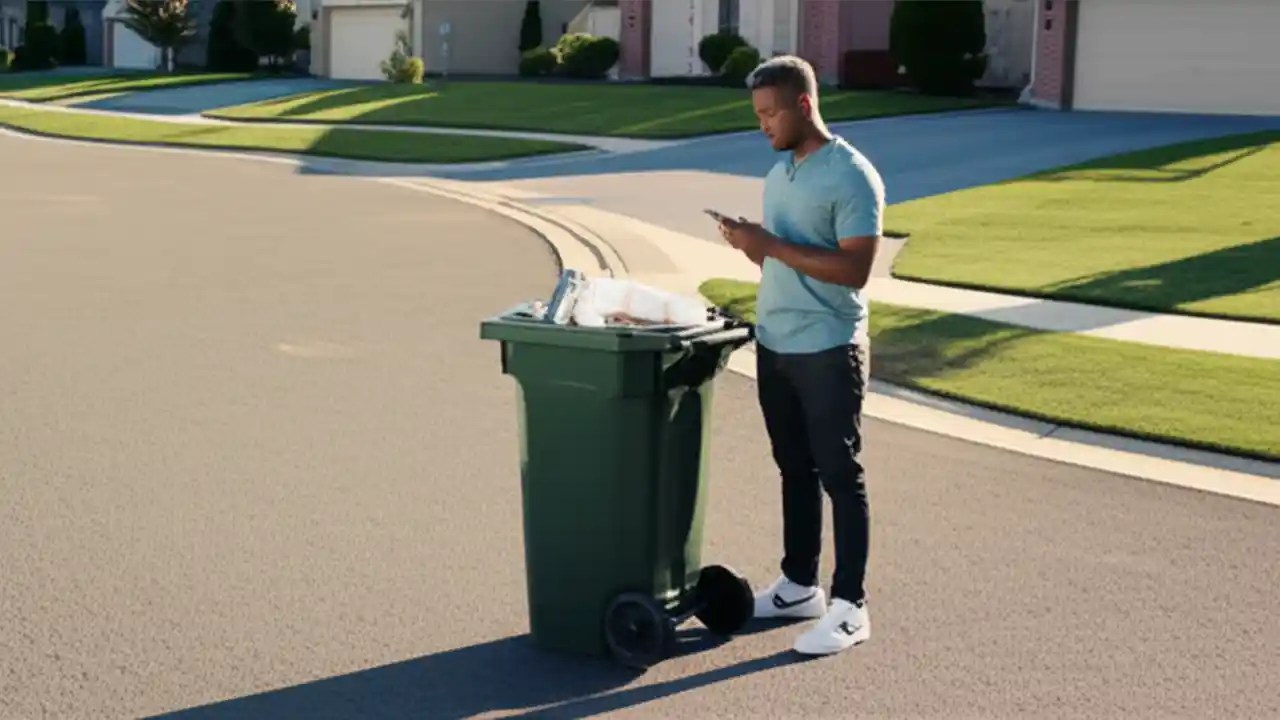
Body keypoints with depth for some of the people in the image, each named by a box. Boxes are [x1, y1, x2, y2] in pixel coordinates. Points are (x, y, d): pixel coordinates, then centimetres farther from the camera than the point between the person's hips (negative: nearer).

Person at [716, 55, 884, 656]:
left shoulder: (853, 176, -14)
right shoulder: (778, 173, 12)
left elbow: (854, 269, -21)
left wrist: (771, 245, -22)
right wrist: (749, 244, -3)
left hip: (828, 352, -8)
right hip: (773, 346, 8)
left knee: (840, 477, -1)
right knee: (795, 470, 15)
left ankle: (849, 607, 5)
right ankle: (799, 585, 26)